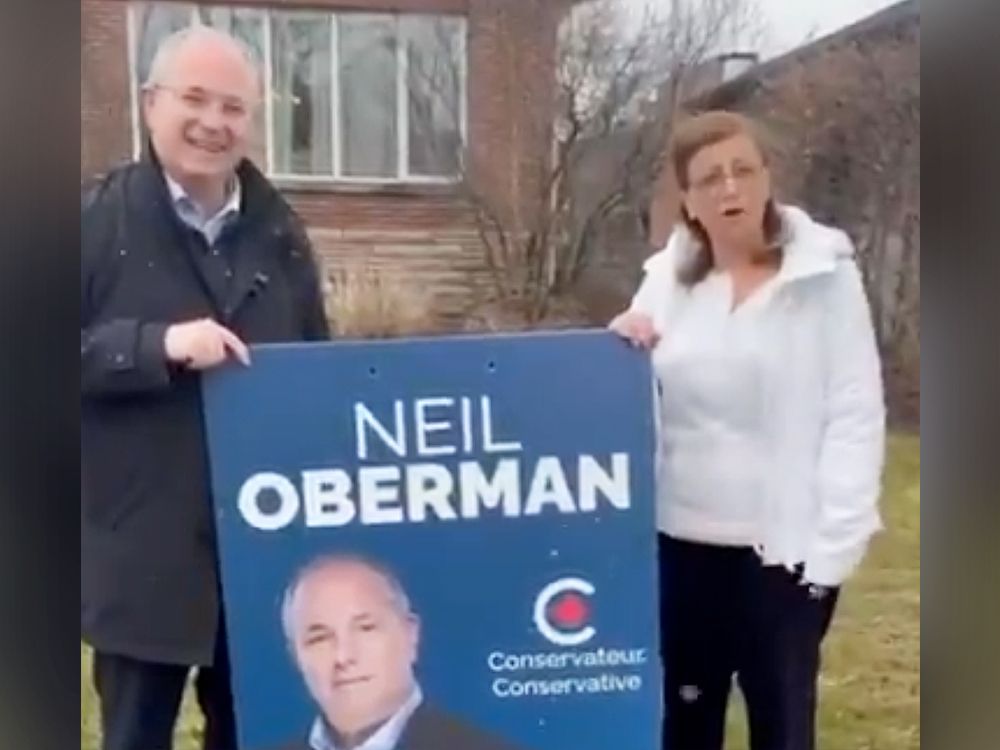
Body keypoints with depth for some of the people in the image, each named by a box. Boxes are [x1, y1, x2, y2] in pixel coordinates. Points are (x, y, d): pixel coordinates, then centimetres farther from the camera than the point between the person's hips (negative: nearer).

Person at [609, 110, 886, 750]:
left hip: (783, 547, -3)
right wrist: (621, 352, -11)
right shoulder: (667, 276, 4)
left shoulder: (825, 274, -6)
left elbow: (855, 415, -8)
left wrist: (833, 543, -13)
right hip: (680, 542, 3)